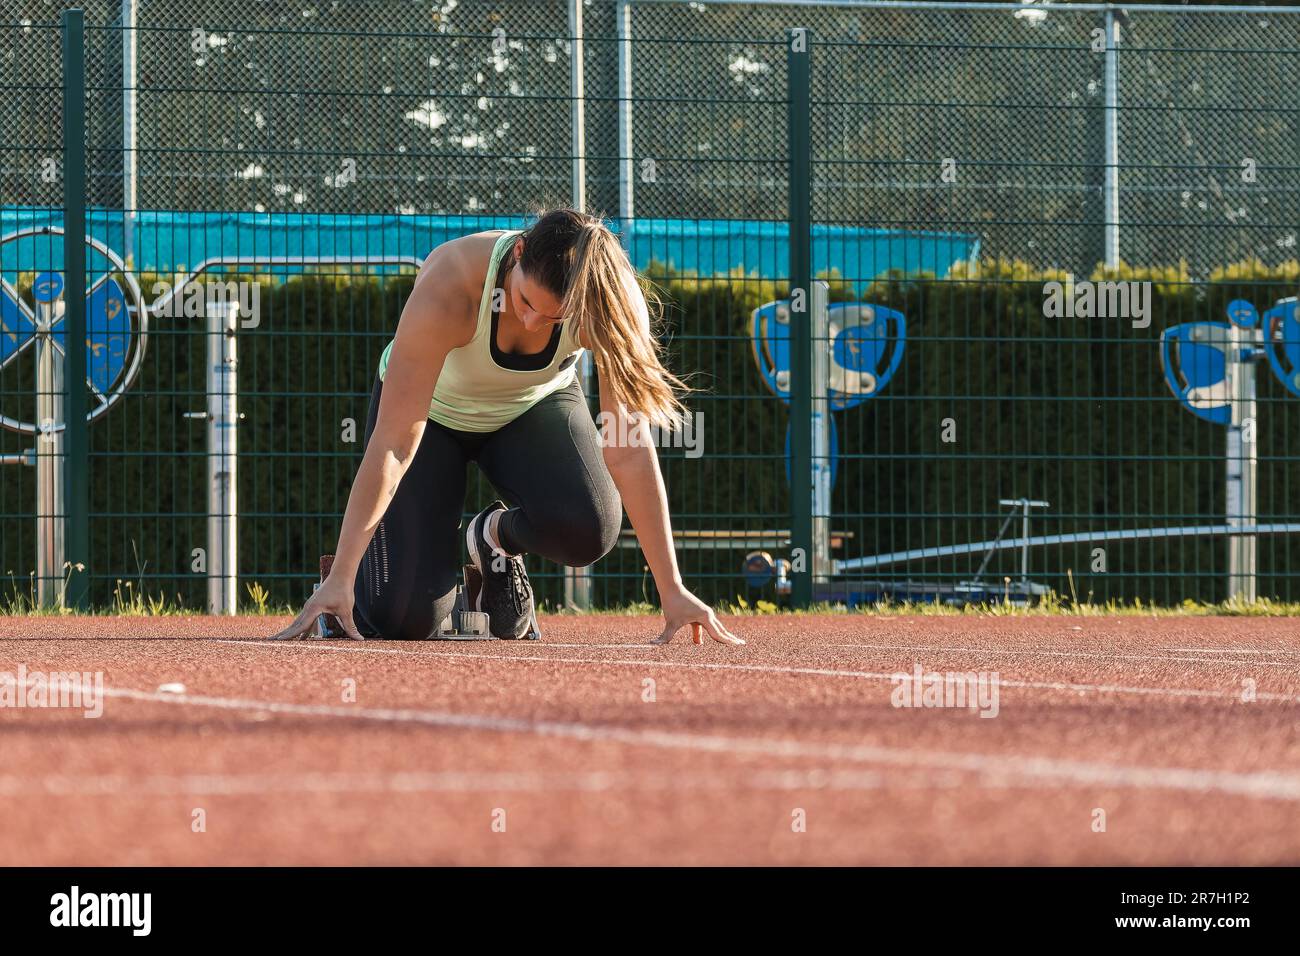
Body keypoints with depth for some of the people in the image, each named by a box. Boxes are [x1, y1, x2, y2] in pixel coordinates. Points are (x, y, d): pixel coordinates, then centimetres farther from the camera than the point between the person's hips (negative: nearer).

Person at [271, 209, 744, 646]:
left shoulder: (605, 303, -32)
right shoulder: (449, 286, -39)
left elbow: (629, 446, -29)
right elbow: (394, 442, -38)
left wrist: (672, 591, -31)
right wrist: (339, 579, -39)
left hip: (534, 407, 2)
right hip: (434, 409, -2)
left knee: (588, 530, -30)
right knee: (405, 619, -18)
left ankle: (496, 537, 6)